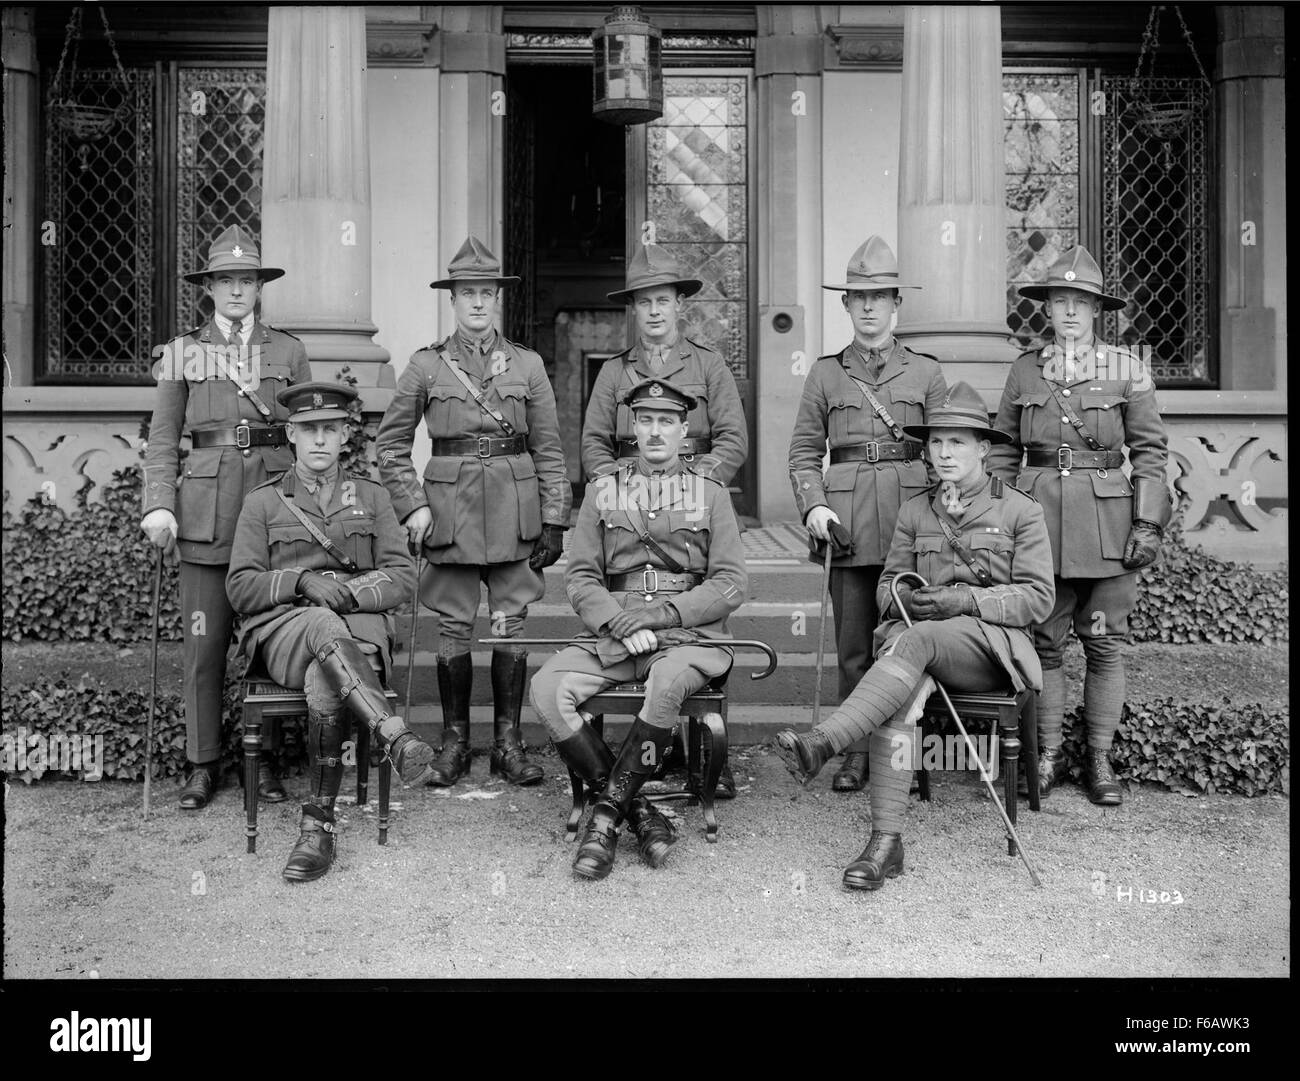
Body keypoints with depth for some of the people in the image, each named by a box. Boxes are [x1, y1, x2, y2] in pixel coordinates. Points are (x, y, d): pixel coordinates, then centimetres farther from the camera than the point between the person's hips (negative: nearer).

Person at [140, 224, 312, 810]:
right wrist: (158, 506, -6)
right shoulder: (183, 352, 10)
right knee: (204, 643, 1)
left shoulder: (288, 351, 11)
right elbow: (163, 439, 7)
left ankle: (268, 760, 15)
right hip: (206, 509, 0)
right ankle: (203, 763, 12)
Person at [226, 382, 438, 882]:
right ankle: (396, 738, -53)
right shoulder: (261, 503, 14)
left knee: (323, 685, -36)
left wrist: (348, 590, -12)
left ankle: (320, 823, -31)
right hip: (282, 631, 0)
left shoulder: (371, 497, 17)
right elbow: (241, 589, 6)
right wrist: (304, 581, -11)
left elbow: (402, 579, 7)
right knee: (323, 625, -39)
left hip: (359, 628, 1)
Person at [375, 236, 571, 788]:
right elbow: (390, 442, 6)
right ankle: (454, 743, 16)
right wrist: (412, 504, -3)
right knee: (453, 629, 4)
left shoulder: (528, 365, 6)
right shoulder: (426, 365, 4)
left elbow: (549, 451, 6)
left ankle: (509, 742, 14)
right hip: (451, 509, 0)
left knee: (511, 627, 4)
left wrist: (554, 521, 1)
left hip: (515, 513, 1)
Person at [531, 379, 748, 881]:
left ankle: (608, 809, -20)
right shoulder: (601, 492, 14)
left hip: (689, 636, -2)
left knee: (668, 685, -37)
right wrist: (622, 624, -12)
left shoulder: (711, 495, 10)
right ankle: (636, 810, -16)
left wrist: (661, 612, -12)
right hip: (611, 635, 2)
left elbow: (731, 585, 2)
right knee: (546, 688, -25)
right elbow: (579, 578, 7)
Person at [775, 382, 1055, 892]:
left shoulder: (1021, 511, 6)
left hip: (994, 646, -3)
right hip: (920, 641, 3)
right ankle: (885, 840, -38)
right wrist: (903, 596, -7)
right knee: (902, 692, -33)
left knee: (913, 639, -36)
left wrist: (965, 599, -14)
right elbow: (886, 585, 19)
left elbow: (1038, 599, 0)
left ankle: (822, 743, -49)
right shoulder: (914, 511, 17)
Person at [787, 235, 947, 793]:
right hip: (846, 528, 0)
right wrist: (813, 506, -6)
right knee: (853, 648, 3)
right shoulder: (825, 374, 11)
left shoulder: (926, 372, 10)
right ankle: (856, 753, 12)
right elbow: (803, 451, 10)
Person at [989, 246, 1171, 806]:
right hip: (1039, 513, 1)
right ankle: (1049, 756, 16)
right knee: (1043, 642, 5)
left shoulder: (1127, 368, 3)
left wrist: (1148, 523, -6)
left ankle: (1100, 760, 15)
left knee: (1105, 644, 4)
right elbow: (1004, 449, 11)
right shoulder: (1025, 369, 8)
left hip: (1107, 521, -1)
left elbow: (1150, 450, 2)